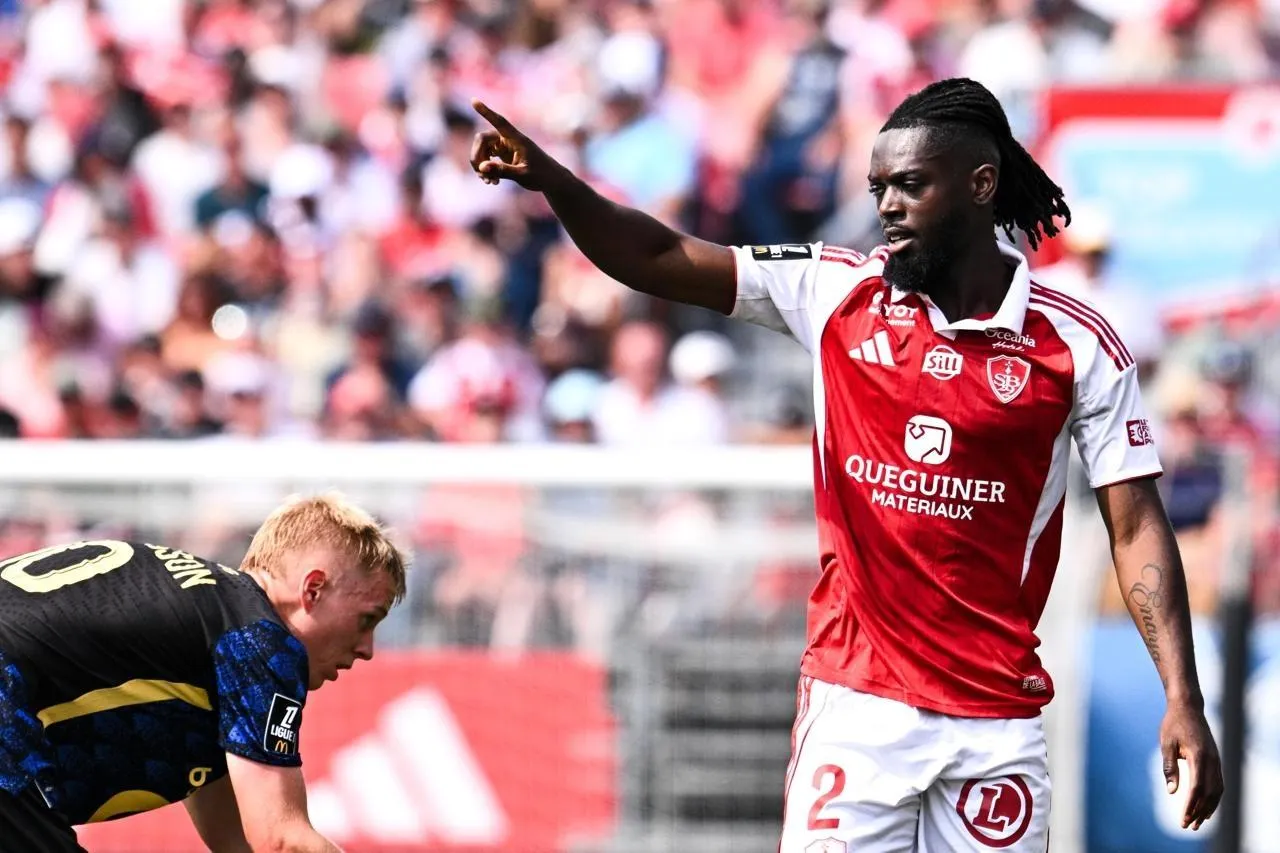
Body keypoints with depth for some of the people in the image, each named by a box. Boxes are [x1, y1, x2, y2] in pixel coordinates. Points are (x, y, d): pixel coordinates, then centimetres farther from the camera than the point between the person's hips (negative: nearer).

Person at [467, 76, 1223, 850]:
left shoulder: (1077, 344, -1)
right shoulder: (835, 292, 4)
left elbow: (1136, 526, -1)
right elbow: (661, 260, 1)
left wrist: (1183, 699, -9)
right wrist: (552, 180, -15)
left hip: (996, 721, -1)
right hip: (853, 703, 1)